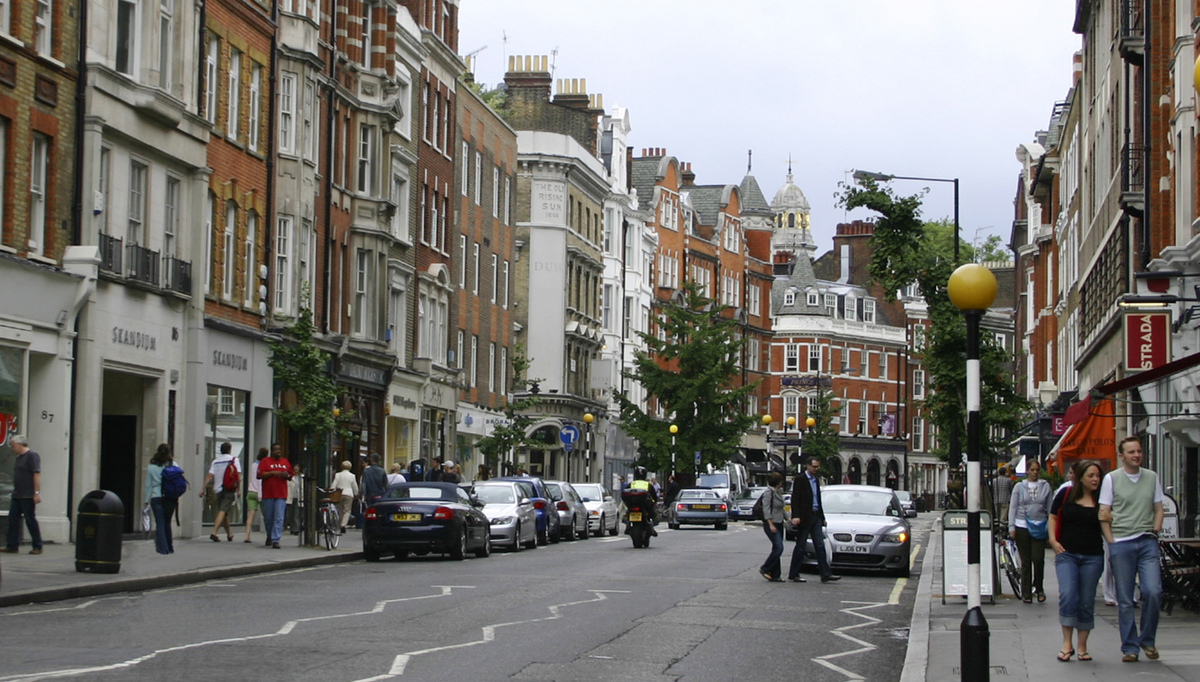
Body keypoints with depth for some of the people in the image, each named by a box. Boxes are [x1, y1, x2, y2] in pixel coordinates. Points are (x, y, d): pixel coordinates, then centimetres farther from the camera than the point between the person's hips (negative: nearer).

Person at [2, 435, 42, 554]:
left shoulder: (32, 456, -11)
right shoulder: (19, 457, 17)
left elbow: (37, 475, -17)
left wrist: (37, 493, -21)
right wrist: (15, 491, 16)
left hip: (28, 496, -9)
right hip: (17, 495, 9)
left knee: (30, 520, -3)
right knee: (13, 520, 5)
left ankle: (37, 547, 4)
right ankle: (12, 546, 8)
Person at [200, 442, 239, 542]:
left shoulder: (215, 461, 9)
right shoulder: (233, 460, -1)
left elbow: (209, 476, 1)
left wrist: (203, 489, 1)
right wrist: (238, 490, -2)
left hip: (218, 490, 5)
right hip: (229, 489, -5)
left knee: (222, 512, 16)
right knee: (223, 512, -11)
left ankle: (229, 534, 29)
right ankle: (214, 532, -27)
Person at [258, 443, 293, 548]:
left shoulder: (286, 462, 15)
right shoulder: (265, 461, 4)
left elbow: (290, 476, 21)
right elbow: (259, 475, -6)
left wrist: (287, 475, -2)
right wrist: (273, 473, -14)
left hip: (281, 495, 1)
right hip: (268, 494, -1)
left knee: (279, 518, -10)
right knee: (268, 518, 8)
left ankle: (275, 540, -13)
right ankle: (269, 537, 31)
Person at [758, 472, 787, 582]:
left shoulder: (779, 492, 15)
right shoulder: (768, 492, -11)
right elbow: (766, 509, -17)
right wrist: (771, 525, -22)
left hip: (779, 523, 9)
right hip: (771, 524, -9)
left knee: (777, 549, 6)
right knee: (778, 548, -15)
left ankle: (775, 575, 7)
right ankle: (764, 569, -6)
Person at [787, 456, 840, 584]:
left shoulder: (816, 480, 17)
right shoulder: (800, 479, -7)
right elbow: (795, 499, -13)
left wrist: (822, 518, 18)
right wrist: (795, 516, -22)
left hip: (816, 517, 7)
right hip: (804, 518, -7)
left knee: (820, 546, 1)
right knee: (800, 547, -1)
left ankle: (825, 574, -3)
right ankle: (793, 574, 7)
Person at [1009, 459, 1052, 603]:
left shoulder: (1045, 486, 7)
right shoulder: (1019, 487, 7)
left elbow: (1049, 508, 9)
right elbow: (1012, 507, 6)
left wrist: (1050, 528, 4)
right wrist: (1011, 527, -2)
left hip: (1039, 528, 0)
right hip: (1022, 527, 0)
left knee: (1038, 559, -11)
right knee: (1025, 561, 3)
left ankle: (1038, 588, 11)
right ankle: (1026, 593, 10)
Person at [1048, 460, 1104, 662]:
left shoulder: (1101, 500, 4)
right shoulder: (1066, 494, 1)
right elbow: (1053, 517, 11)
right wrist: (1053, 540, 0)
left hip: (1092, 557, 1)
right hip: (1066, 554, -1)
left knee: (1087, 602, 5)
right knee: (1067, 595, -16)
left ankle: (1082, 646, 15)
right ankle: (1067, 643, -6)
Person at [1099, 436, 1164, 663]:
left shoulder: (1152, 478, 12)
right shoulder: (1111, 478, 3)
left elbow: (1158, 509, 18)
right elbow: (1104, 514, 3)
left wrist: (1155, 532, 3)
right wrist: (1111, 541, -5)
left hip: (1147, 542, 2)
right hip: (1121, 544, -2)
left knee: (1153, 592, -12)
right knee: (1125, 600, 0)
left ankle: (1147, 639, 8)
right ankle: (1130, 647, 8)